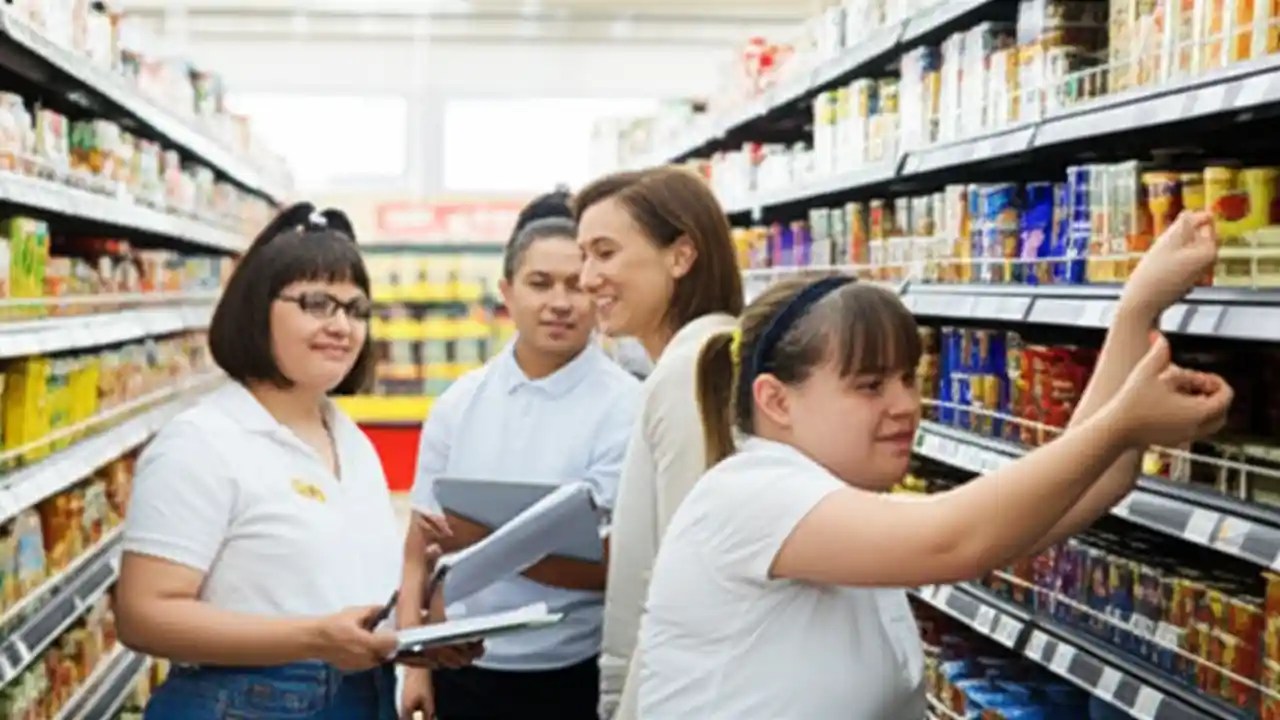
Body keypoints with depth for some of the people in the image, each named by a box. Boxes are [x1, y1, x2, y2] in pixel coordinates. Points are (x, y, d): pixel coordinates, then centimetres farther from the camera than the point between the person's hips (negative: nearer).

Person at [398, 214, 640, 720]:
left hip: (571, 678, -3)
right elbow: (419, 545, 5)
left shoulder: (624, 408, -10)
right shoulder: (459, 402, 2)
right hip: (460, 671, 3)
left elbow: (607, 565, -15)